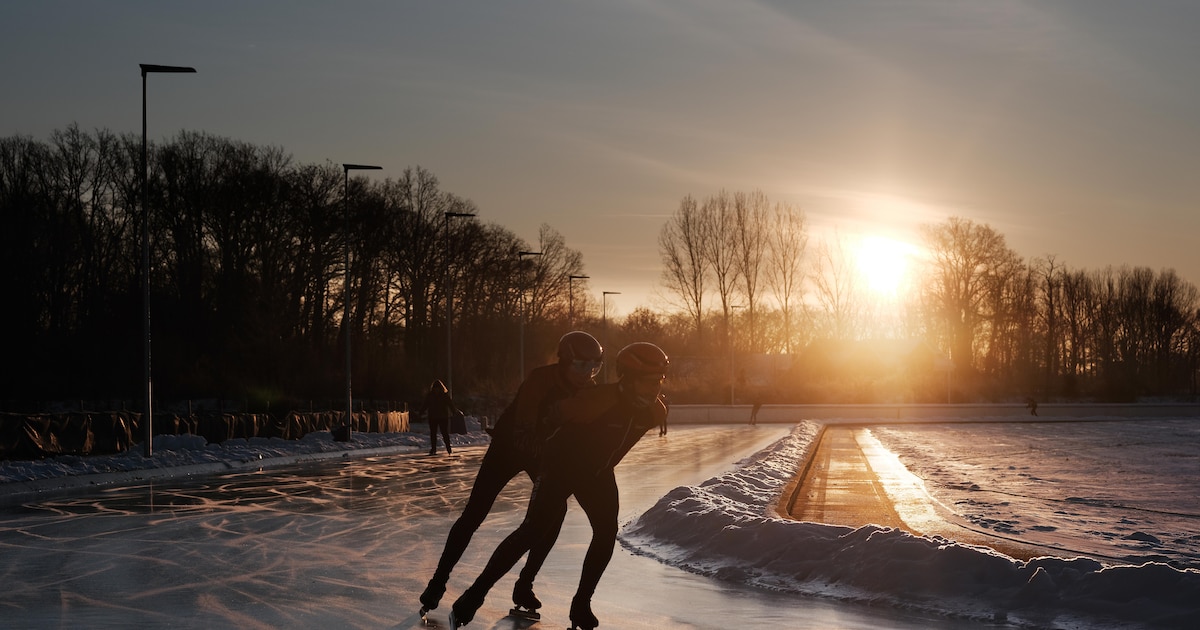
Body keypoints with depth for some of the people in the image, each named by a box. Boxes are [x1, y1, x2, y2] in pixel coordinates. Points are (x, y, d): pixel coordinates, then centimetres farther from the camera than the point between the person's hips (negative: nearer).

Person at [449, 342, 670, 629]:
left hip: (599, 473, 6)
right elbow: (560, 413, -19)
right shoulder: (598, 399, -34)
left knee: (606, 533, -1)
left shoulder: (654, 412, -13)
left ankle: (581, 605, 15)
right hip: (561, 465, -6)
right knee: (533, 530, -13)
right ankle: (476, 594, -8)